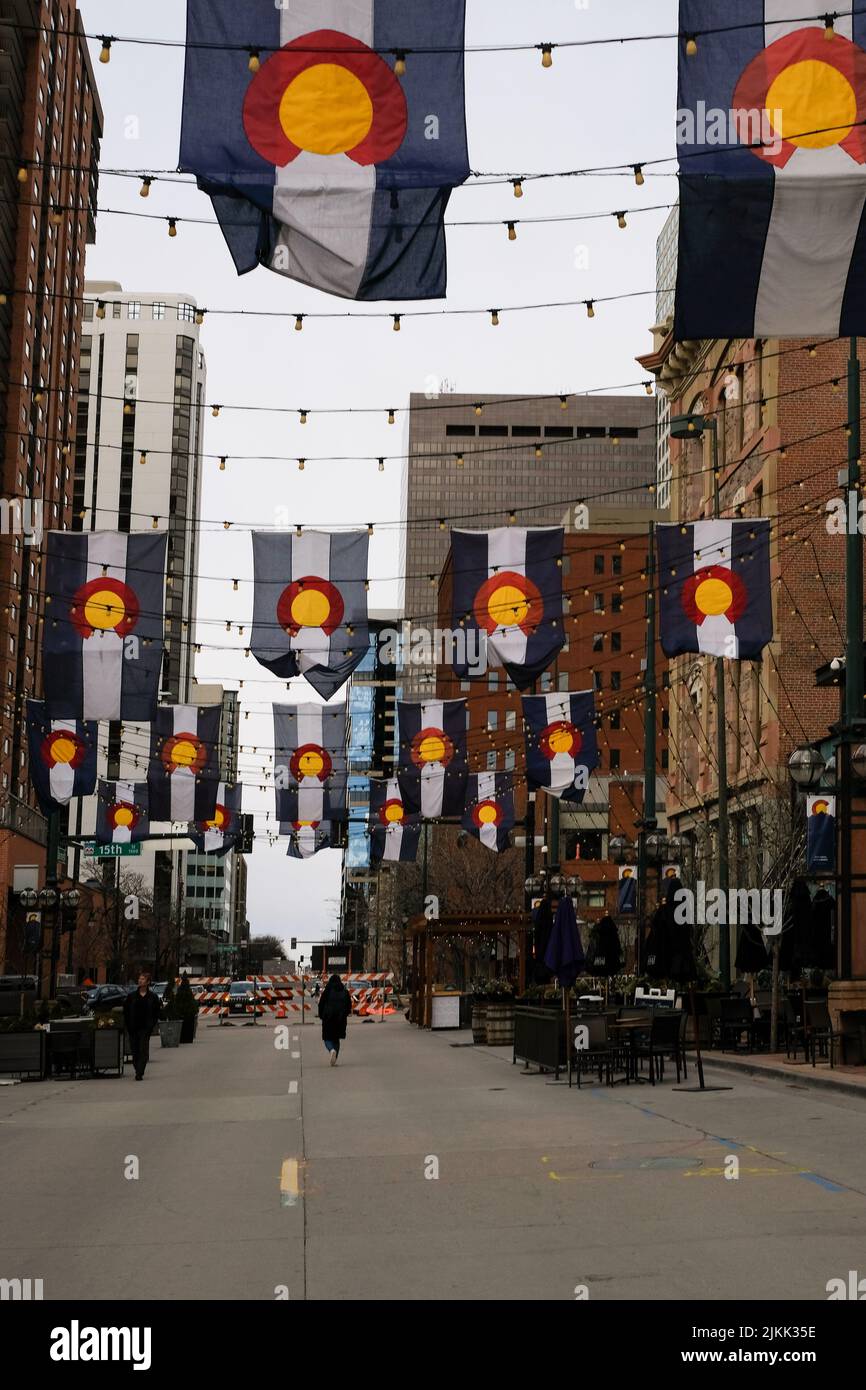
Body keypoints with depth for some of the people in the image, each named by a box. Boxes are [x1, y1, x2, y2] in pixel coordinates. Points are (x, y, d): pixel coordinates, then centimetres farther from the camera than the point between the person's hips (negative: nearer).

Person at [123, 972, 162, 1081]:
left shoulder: (152, 997, 3)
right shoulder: (131, 996, 7)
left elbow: (156, 1013, 7)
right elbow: (125, 1011, 10)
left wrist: (152, 1025, -3)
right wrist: (128, 1025, 2)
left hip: (145, 1028, -2)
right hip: (133, 1027, 2)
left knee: (143, 1050, -10)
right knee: (135, 1050, 6)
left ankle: (139, 1073, -12)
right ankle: (139, 1072, 19)